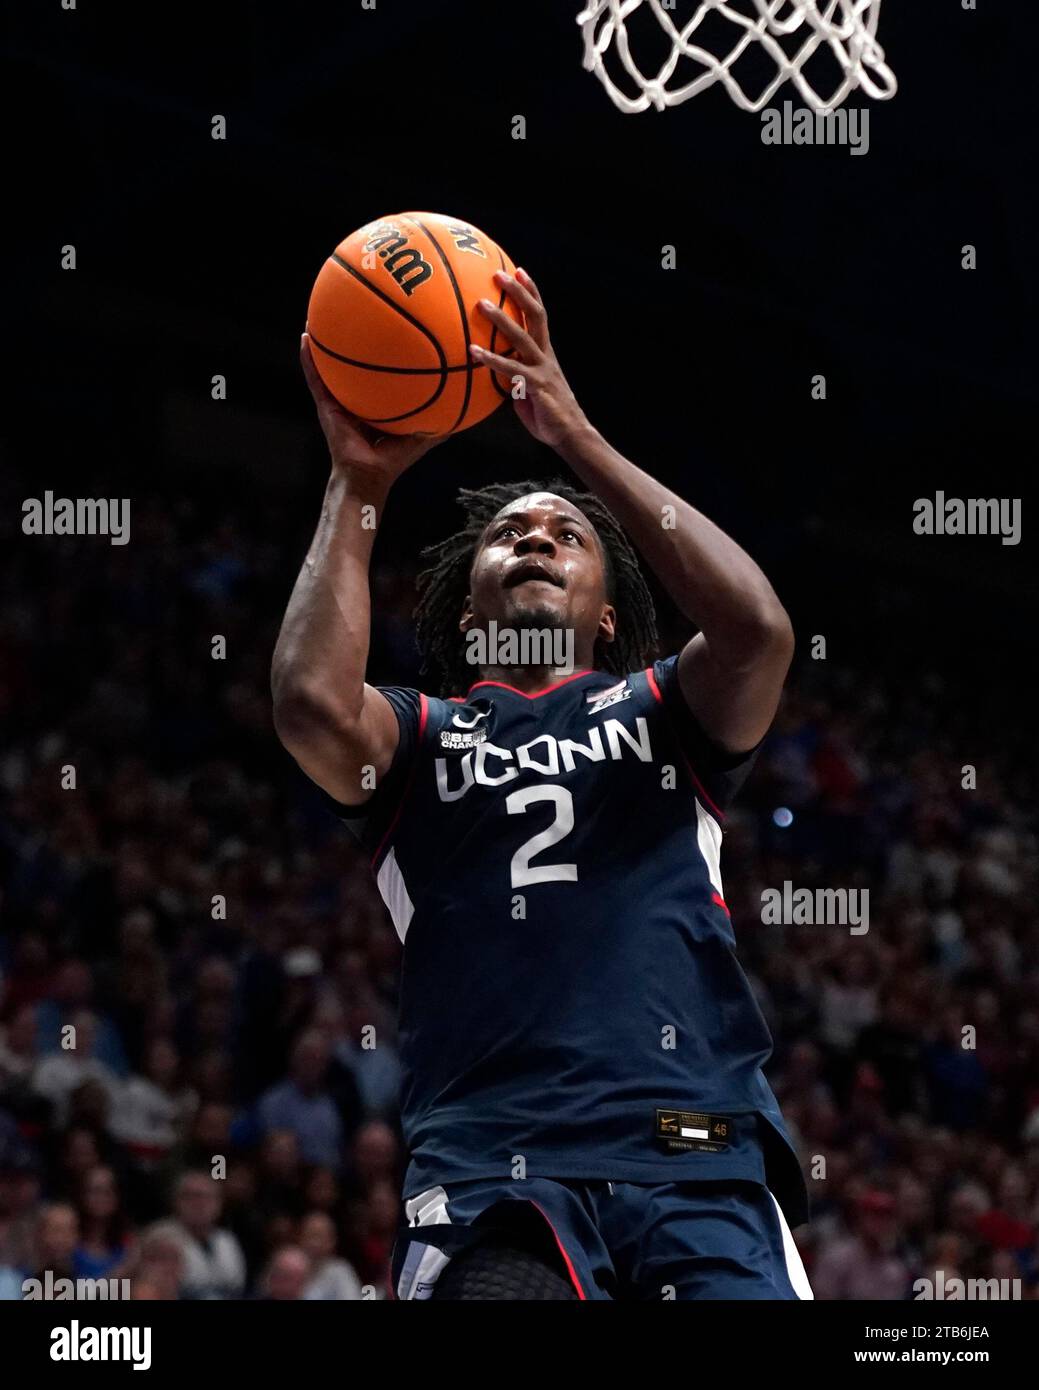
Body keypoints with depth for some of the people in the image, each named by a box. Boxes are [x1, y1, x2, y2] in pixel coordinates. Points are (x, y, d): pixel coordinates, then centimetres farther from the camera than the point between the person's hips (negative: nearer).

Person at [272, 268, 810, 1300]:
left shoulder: (659, 711, 23)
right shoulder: (420, 735, 21)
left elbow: (758, 632, -1)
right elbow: (310, 705, -3)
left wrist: (577, 438, 0)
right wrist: (358, 484, 5)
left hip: (701, 1155, 1)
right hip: (493, 1165, -1)